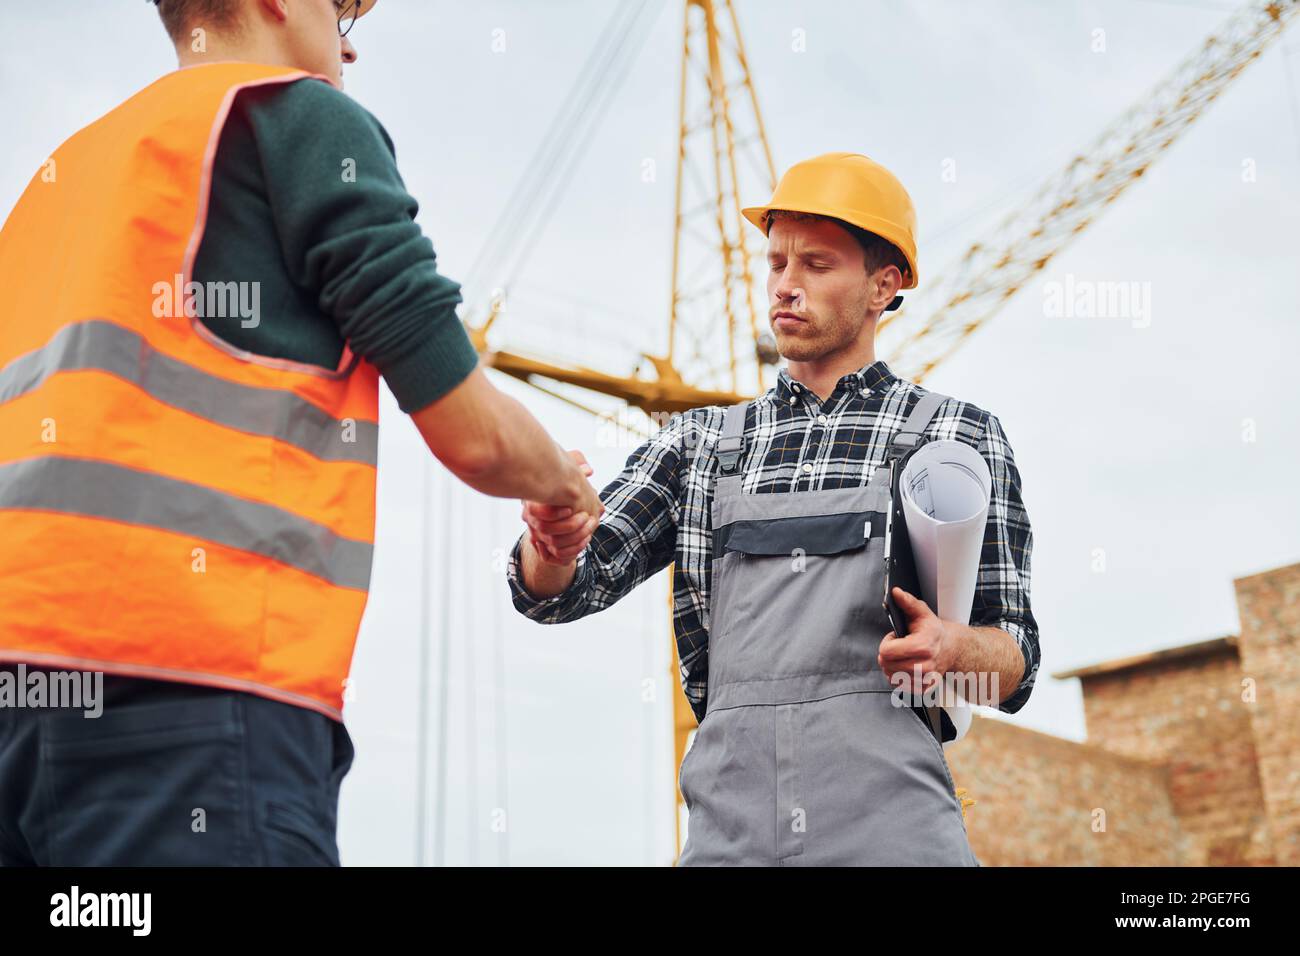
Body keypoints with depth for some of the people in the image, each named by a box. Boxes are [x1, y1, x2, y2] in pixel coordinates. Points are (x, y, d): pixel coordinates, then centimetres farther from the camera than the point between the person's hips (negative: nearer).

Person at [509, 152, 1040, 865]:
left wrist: (951, 647, -14)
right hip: (729, 828, 2)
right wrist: (555, 543, -15)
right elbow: (558, 591, 8)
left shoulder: (959, 435, 10)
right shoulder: (699, 443, 17)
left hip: (892, 830, -2)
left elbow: (1014, 668, 9)